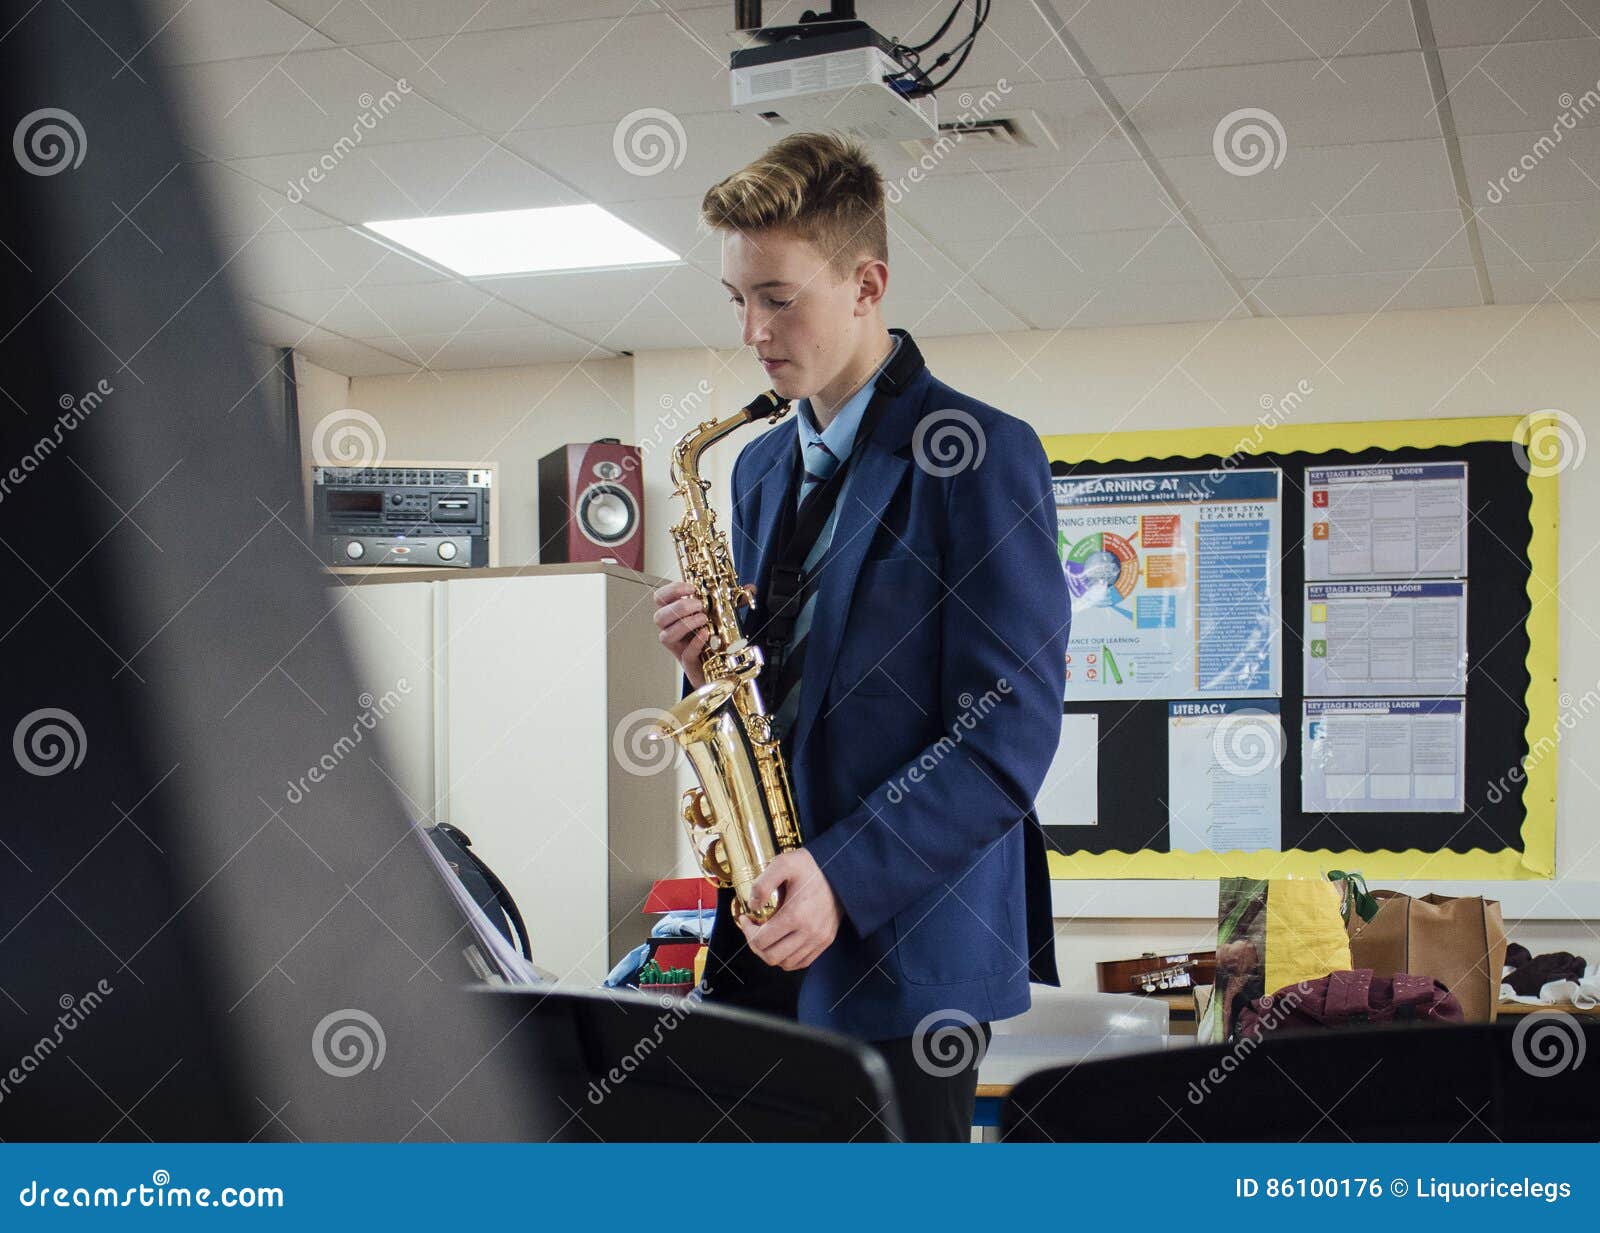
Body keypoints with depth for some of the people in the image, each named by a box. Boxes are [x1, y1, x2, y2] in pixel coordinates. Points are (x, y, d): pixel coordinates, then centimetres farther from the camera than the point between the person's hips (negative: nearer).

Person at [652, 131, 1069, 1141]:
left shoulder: (984, 454, -10)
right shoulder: (762, 467, 14)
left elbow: (1011, 730, -15)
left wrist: (846, 876, -21)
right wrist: (713, 659, -1)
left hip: (906, 950, -6)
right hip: (769, 928, 7)